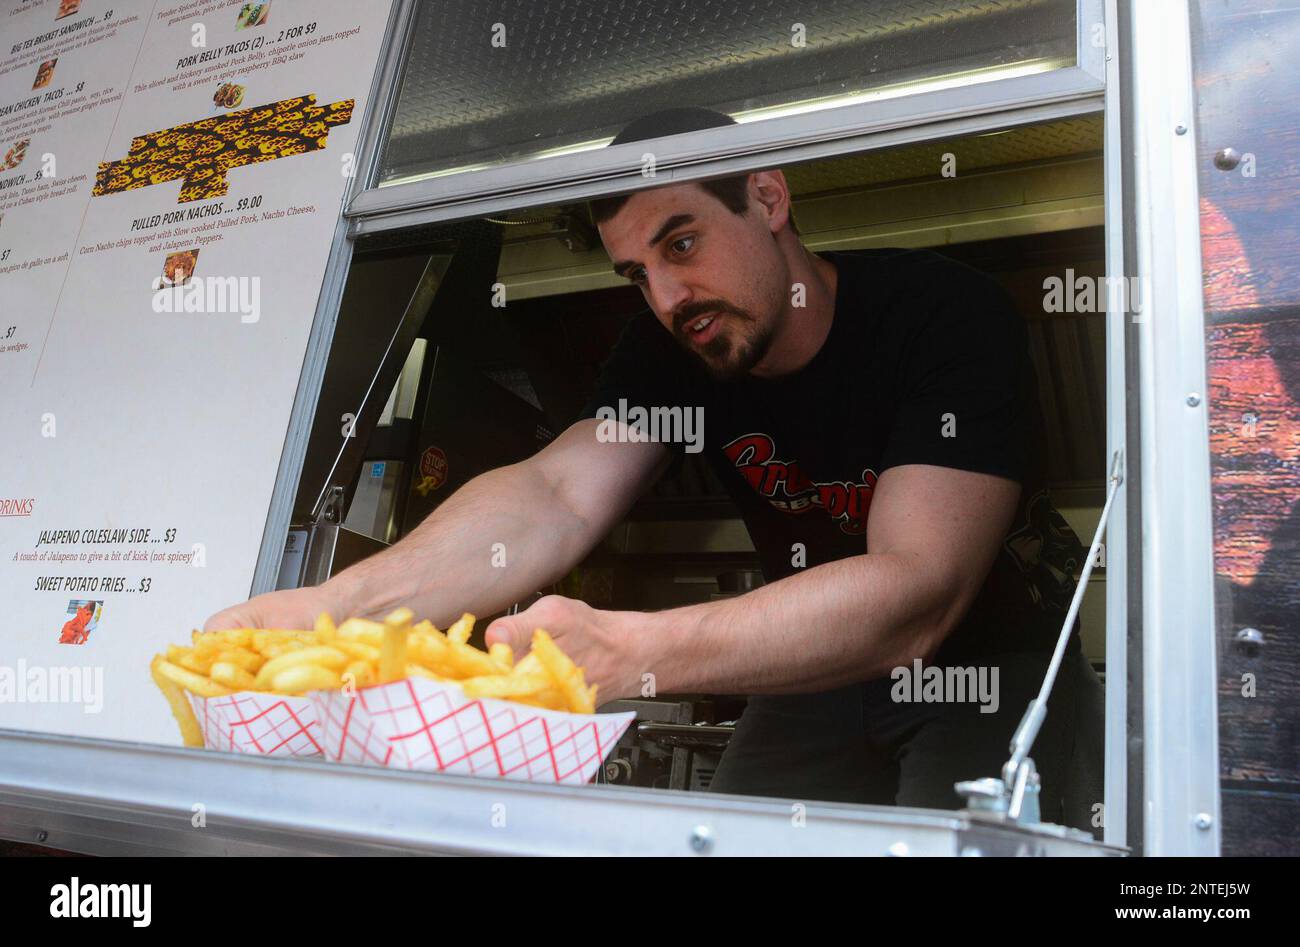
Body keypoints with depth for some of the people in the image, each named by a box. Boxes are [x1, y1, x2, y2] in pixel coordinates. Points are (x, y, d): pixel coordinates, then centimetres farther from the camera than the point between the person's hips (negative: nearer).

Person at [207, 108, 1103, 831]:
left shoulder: (946, 315, -26)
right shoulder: (672, 349, -10)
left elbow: (914, 593, -39)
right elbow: (556, 500, -26)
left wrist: (633, 651, -52)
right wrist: (334, 605, -42)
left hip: (995, 665, -3)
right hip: (820, 675, 4)